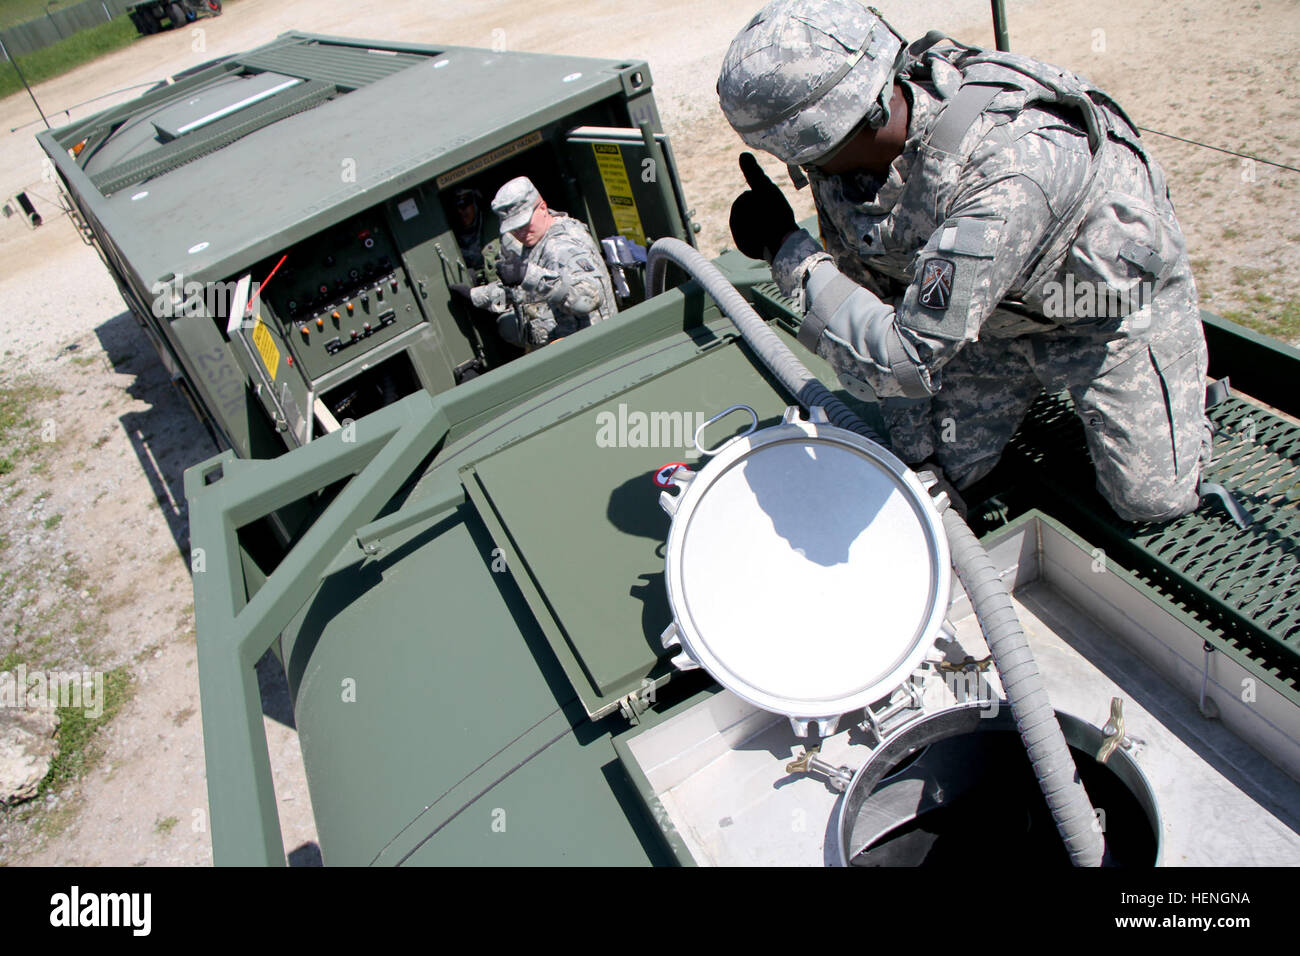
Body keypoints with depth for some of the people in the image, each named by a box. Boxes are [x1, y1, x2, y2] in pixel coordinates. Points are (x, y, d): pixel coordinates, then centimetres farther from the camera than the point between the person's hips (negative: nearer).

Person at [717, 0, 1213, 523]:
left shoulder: (1008, 173, -44)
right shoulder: (841, 158, -21)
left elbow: (907, 358, -45)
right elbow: (871, 293, -10)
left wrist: (786, 249, -40)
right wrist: (914, 452, -5)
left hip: (1116, 306, -5)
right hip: (998, 308, 5)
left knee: (1153, 500, -1)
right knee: (946, 469, 4)